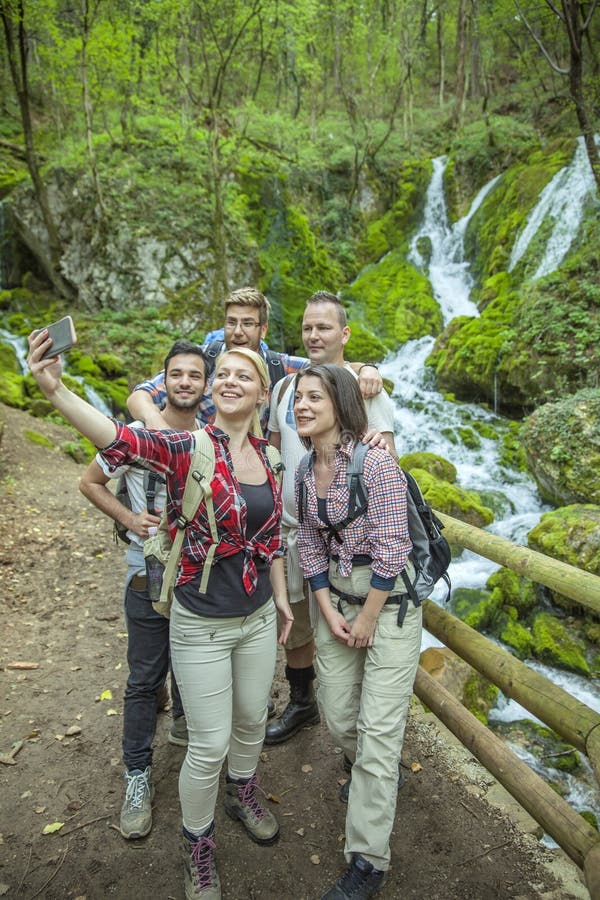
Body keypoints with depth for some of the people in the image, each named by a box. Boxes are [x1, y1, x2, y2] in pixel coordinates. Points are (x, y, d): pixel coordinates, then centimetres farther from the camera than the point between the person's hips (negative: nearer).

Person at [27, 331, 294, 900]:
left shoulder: (264, 453, -1)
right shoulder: (189, 448, -19)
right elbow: (124, 441, -39)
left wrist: (281, 597, 13)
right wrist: (55, 391, -55)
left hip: (258, 617, 5)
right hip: (201, 626, -5)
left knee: (252, 720, 24)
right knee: (209, 745, 10)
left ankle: (242, 795, 56)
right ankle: (198, 848, 39)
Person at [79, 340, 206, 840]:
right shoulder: (138, 435, -12)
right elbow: (90, 483, -1)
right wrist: (130, 519, -14)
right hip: (150, 573, -3)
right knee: (145, 679, 4)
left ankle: (184, 723, 49)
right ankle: (138, 778, 21)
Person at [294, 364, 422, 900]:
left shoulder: (376, 463, -21)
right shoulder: (303, 470, 0)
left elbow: (391, 549, -19)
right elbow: (309, 545, 6)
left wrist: (366, 621, -12)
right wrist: (330, 614, -1)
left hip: (389, 601, -6)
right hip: (336, 599, 6)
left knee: (378, 731, -1)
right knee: (338, 721, 16)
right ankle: (374, 777, 49)